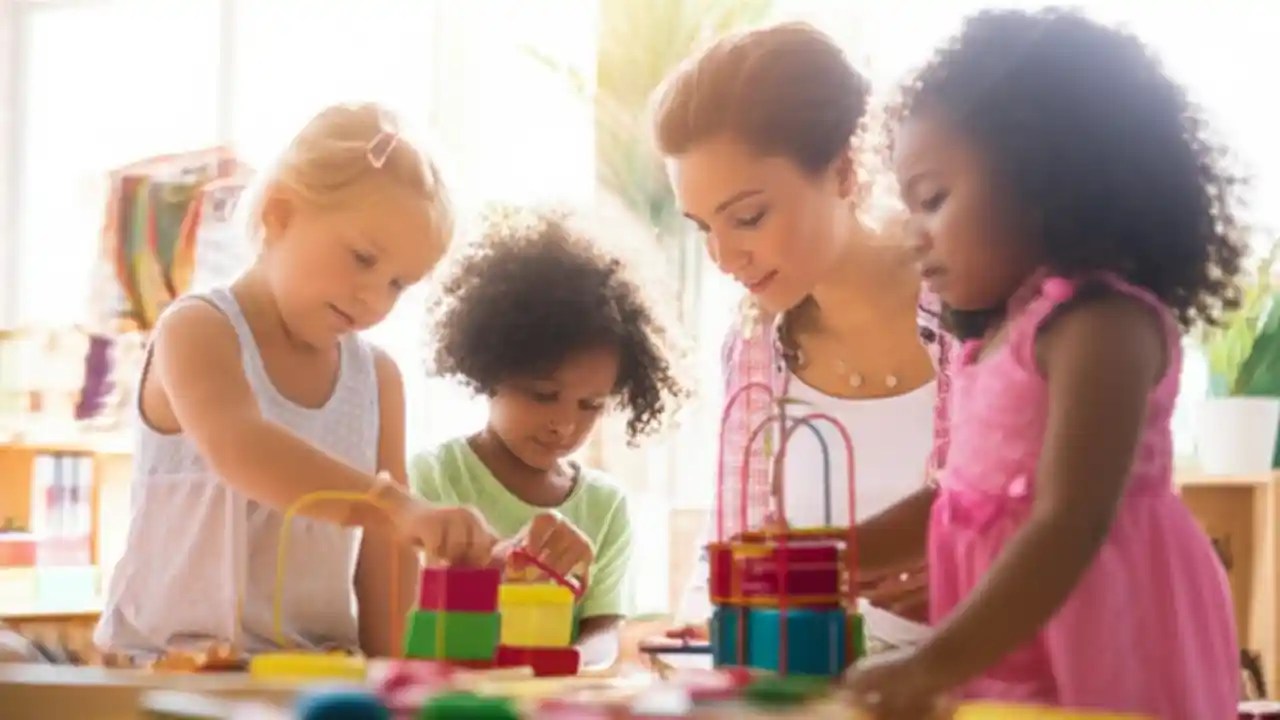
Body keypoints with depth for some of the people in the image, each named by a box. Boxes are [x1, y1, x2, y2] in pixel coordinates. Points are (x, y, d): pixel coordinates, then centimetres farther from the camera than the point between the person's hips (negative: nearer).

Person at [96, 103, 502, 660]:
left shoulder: (378, 377, 8)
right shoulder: (198, 331, -10)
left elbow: (383, 551, 9)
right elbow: (239, 448, -32)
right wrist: (402, 507, -44)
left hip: (312, 675, 6)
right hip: (169, 663, -5)